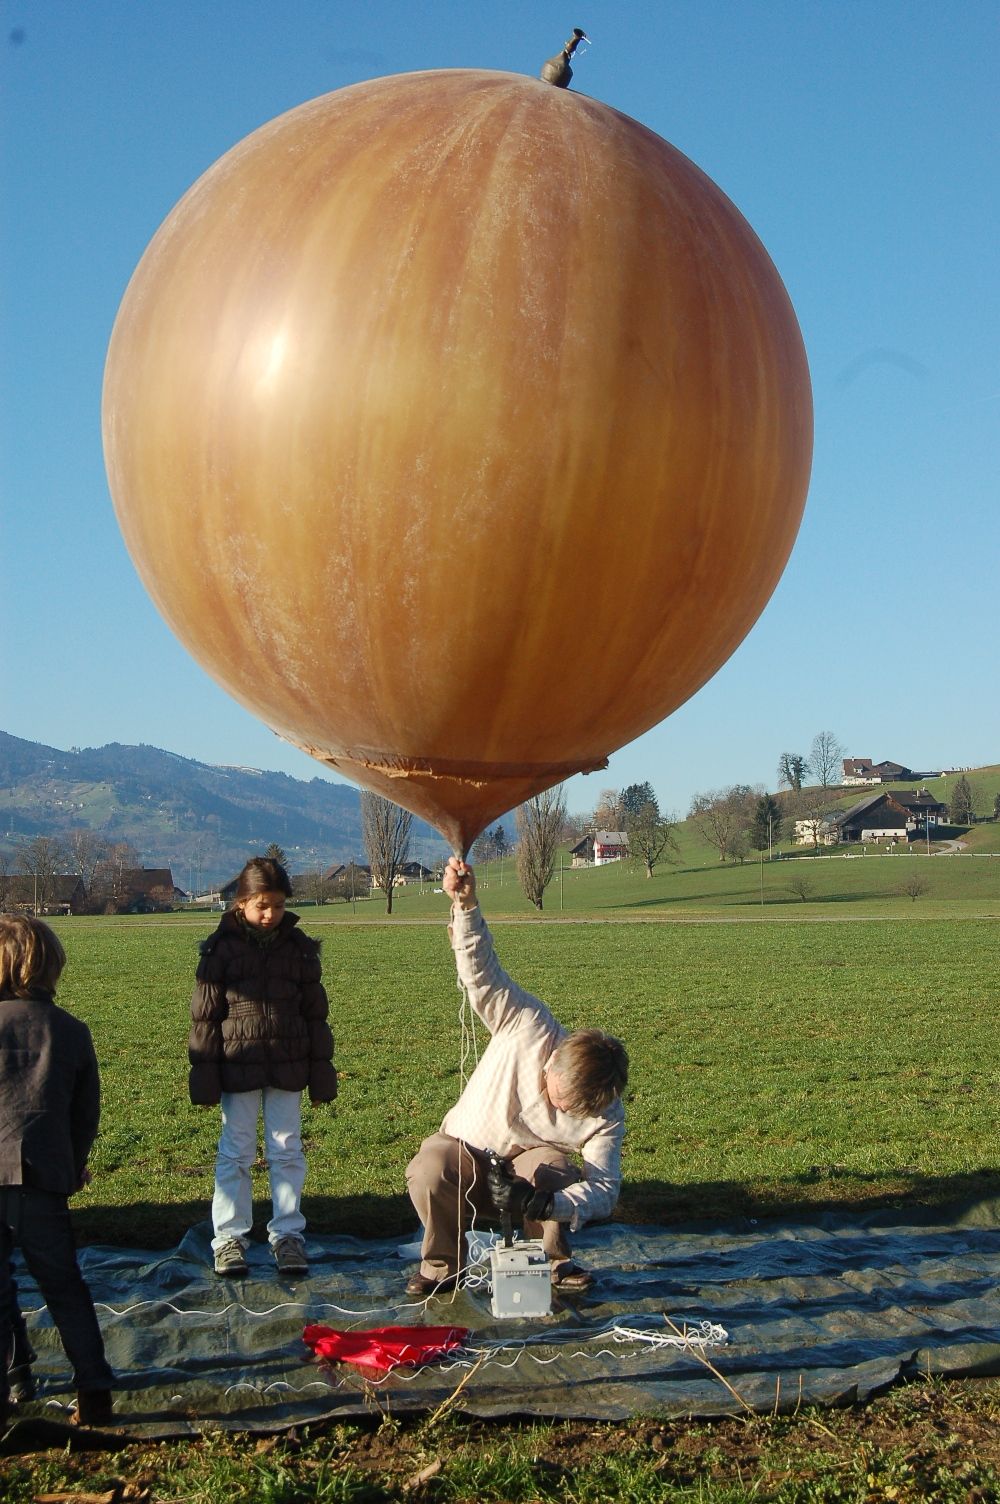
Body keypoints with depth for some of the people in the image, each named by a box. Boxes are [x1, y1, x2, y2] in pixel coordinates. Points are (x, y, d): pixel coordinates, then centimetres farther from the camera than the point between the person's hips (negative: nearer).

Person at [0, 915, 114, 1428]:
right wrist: (73, 1170, 23)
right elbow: (86, 1114, 11)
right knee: (64, 1285, 15)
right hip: (44, 1179, 3)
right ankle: (94, 1393, 15)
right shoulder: (71, 1030, 6)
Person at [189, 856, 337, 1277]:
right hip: (238, 1068, -2)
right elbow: (205, 1015, -2)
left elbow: (315, 1012, 9)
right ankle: (229, 1237, 13)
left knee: (287, 1151, 7)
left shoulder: (298, 947, 4)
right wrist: (204, 1077, -5)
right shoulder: (222, 947, -4)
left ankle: (287, 1234, 17)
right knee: (235, 1152, 4)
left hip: (287, 1068, 2)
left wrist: (321, 1073, 8)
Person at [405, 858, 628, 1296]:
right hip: (466, 1149, 0)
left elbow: (604, 1190, -26)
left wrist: (540, 1203, -44)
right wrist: (465, 906, -46)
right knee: (428, 1171, -34)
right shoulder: (528, 1028, -26)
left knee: (553, 1168, -35)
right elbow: (481, 971, -30)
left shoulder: (606, 1115, -22)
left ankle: (553, 1262, -8)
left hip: (531, 1164, 0)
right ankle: (441, 1265, -10)